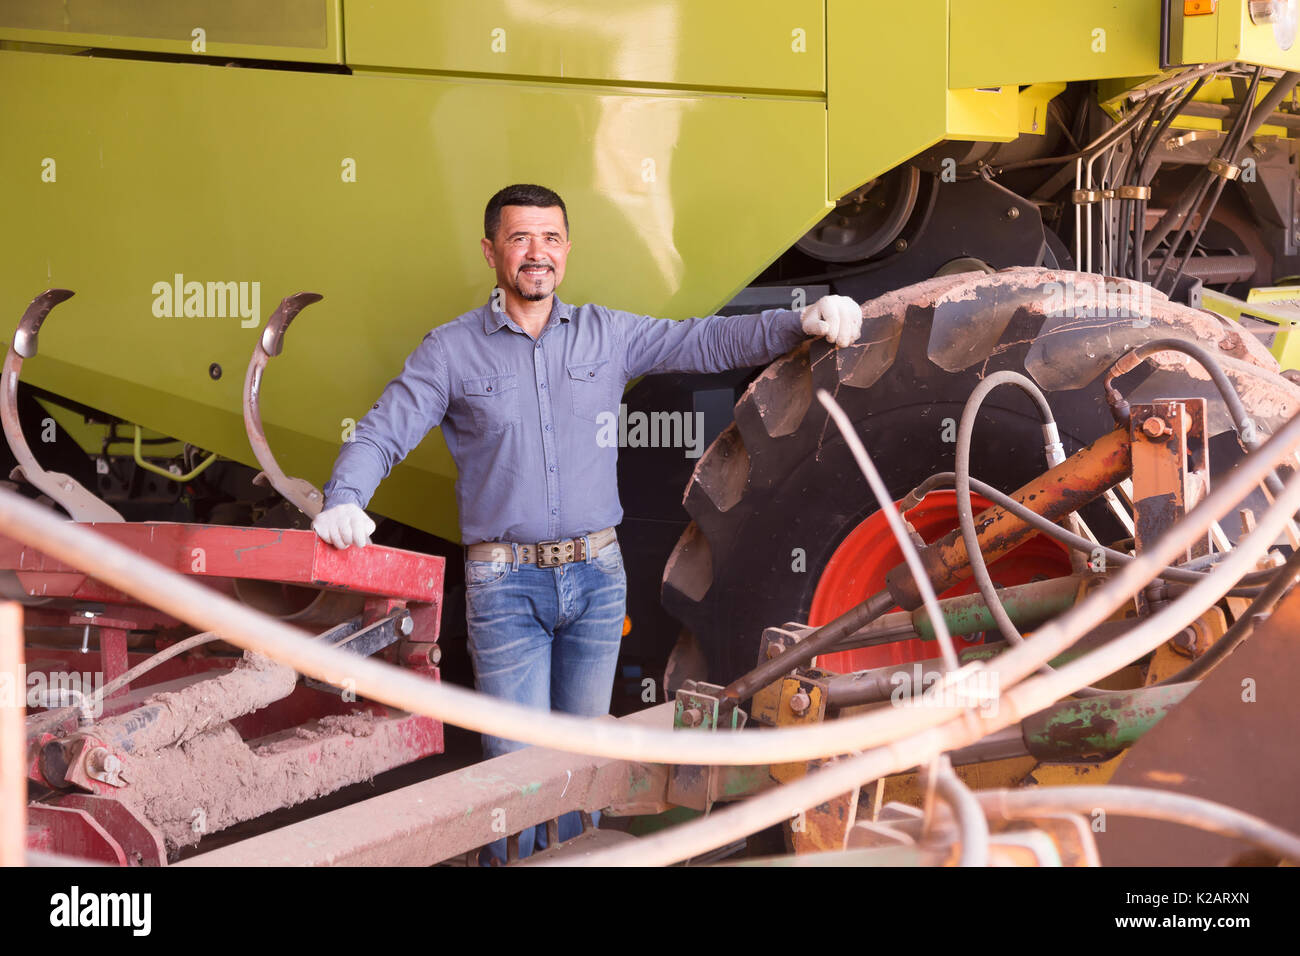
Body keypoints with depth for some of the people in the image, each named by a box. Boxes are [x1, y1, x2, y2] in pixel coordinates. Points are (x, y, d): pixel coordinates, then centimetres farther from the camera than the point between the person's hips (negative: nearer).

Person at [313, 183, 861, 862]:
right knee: (517, 763, -3)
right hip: (505, 583, -3)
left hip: (597, 576, 3)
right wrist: (345, 500, -23)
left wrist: (803, 322, -9)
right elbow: (382, 432, -4)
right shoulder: (451, 350, 0)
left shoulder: (608, 334, 7)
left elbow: (709, 342, 5)